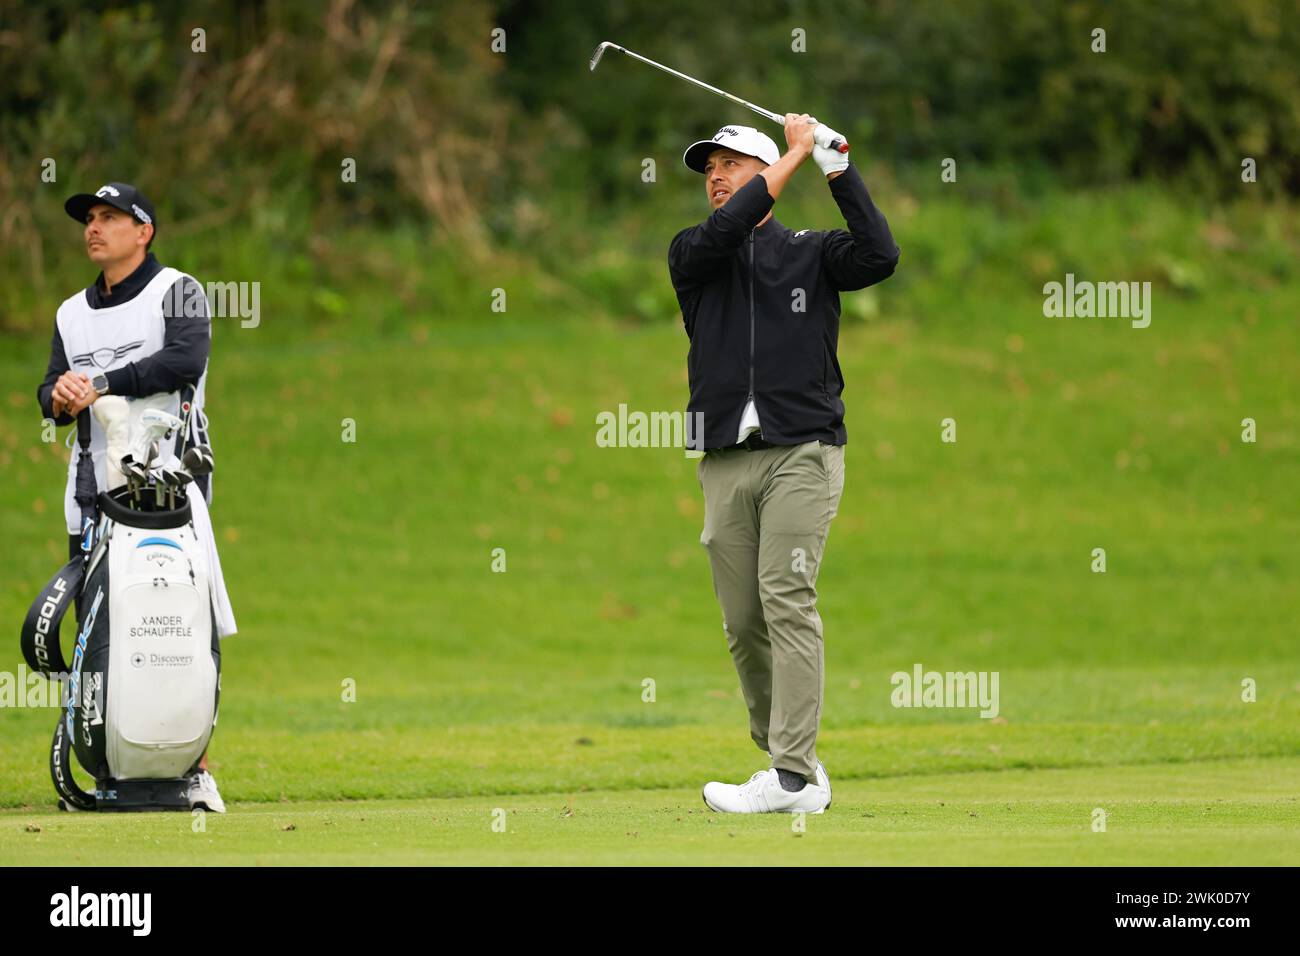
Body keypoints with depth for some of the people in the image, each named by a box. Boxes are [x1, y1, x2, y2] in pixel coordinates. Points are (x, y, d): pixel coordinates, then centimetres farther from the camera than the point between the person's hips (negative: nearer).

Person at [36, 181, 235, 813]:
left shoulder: (176, 292, 1)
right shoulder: (72, 313, 21)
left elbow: (187, 360, -17)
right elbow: (52, 394, 13)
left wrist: (100, 383, -21)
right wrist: (62, 398, -12)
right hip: (95, 488, 6)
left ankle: (192, 767, -7)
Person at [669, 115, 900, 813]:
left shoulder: (812, 253, 11)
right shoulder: (691, 255, 14)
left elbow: (879, 256, -9)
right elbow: (722, 231, -9)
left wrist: (837, 168, -9)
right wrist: (796, 153, -5)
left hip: (801, 451, -3)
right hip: (724, 461, 3)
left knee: (786, 599, -16)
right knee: (743, 621, 2)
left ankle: (793, 775, -21)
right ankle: (789, 760, 14)